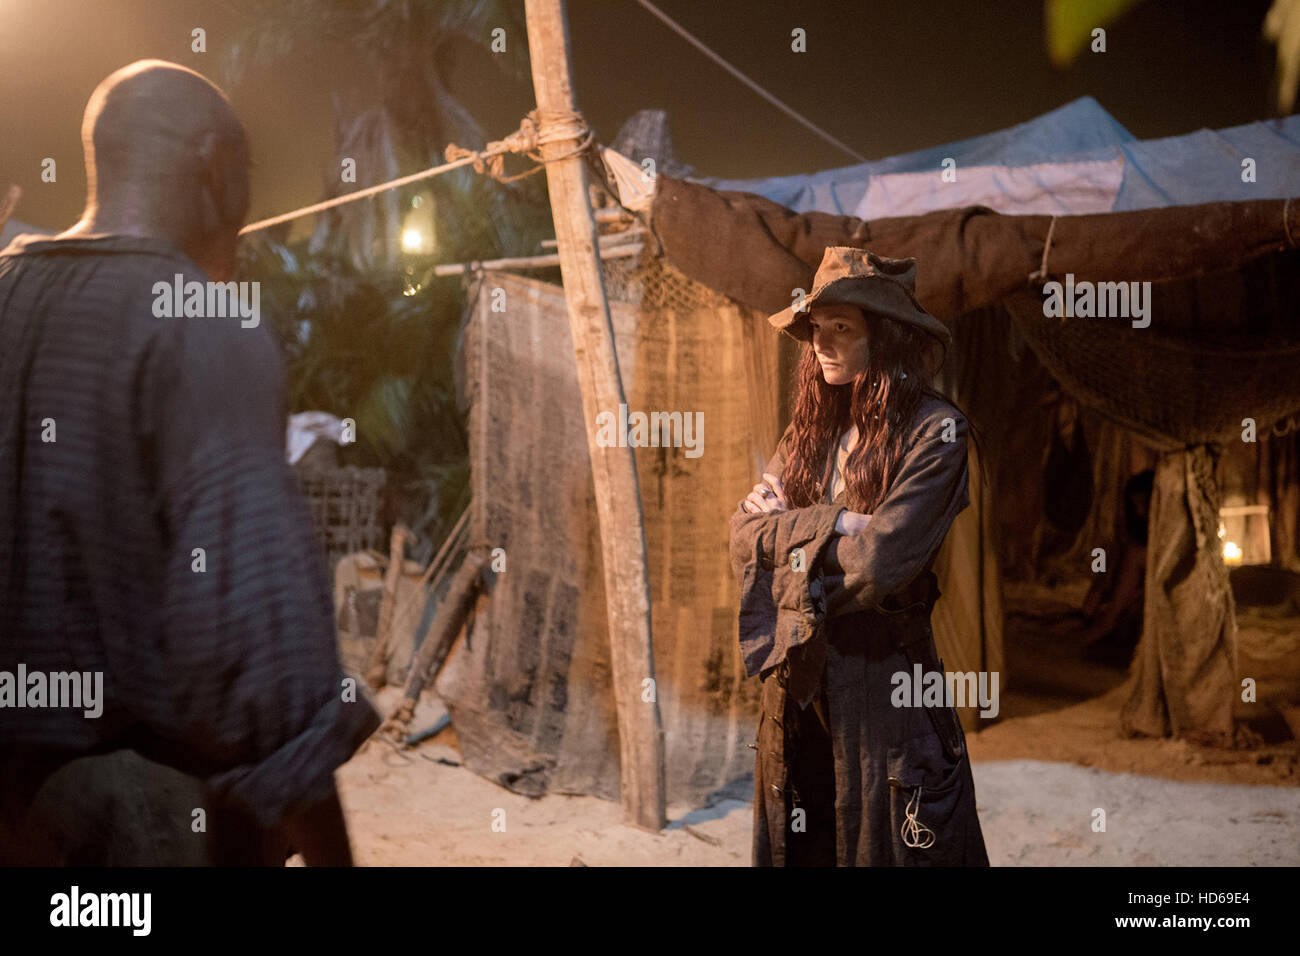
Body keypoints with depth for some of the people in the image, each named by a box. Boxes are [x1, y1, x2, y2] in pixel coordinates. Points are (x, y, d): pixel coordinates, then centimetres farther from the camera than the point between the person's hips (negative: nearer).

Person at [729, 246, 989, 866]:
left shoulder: (933, 431, -10)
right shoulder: (810, 429, 11)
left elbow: (880, 561, -18)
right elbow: (745, 532, 2)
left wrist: (791, 554, -3)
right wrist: (834, 523, -13)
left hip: (882, 682, -6)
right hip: (795, 678, 6)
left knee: (884, 845, 4)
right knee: (800, 846, 14)